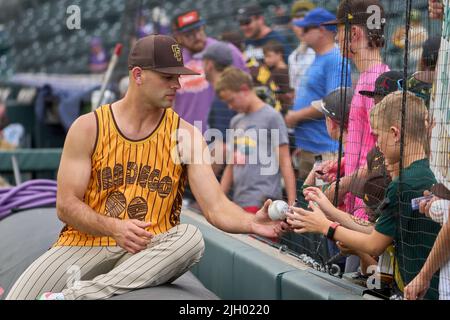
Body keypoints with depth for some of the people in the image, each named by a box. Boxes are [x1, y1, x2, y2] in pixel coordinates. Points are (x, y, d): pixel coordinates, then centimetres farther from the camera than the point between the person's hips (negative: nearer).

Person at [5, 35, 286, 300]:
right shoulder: (89, 127, 1)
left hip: (149, 252, 3)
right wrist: (114, 228, -22)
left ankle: (74, 295, -34)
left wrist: (253, 224, -28)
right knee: (20, 295, -29)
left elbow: (216, 207, -6)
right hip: (85, 244, -2)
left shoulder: (186, 135, 3)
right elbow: (66, 204, -3)